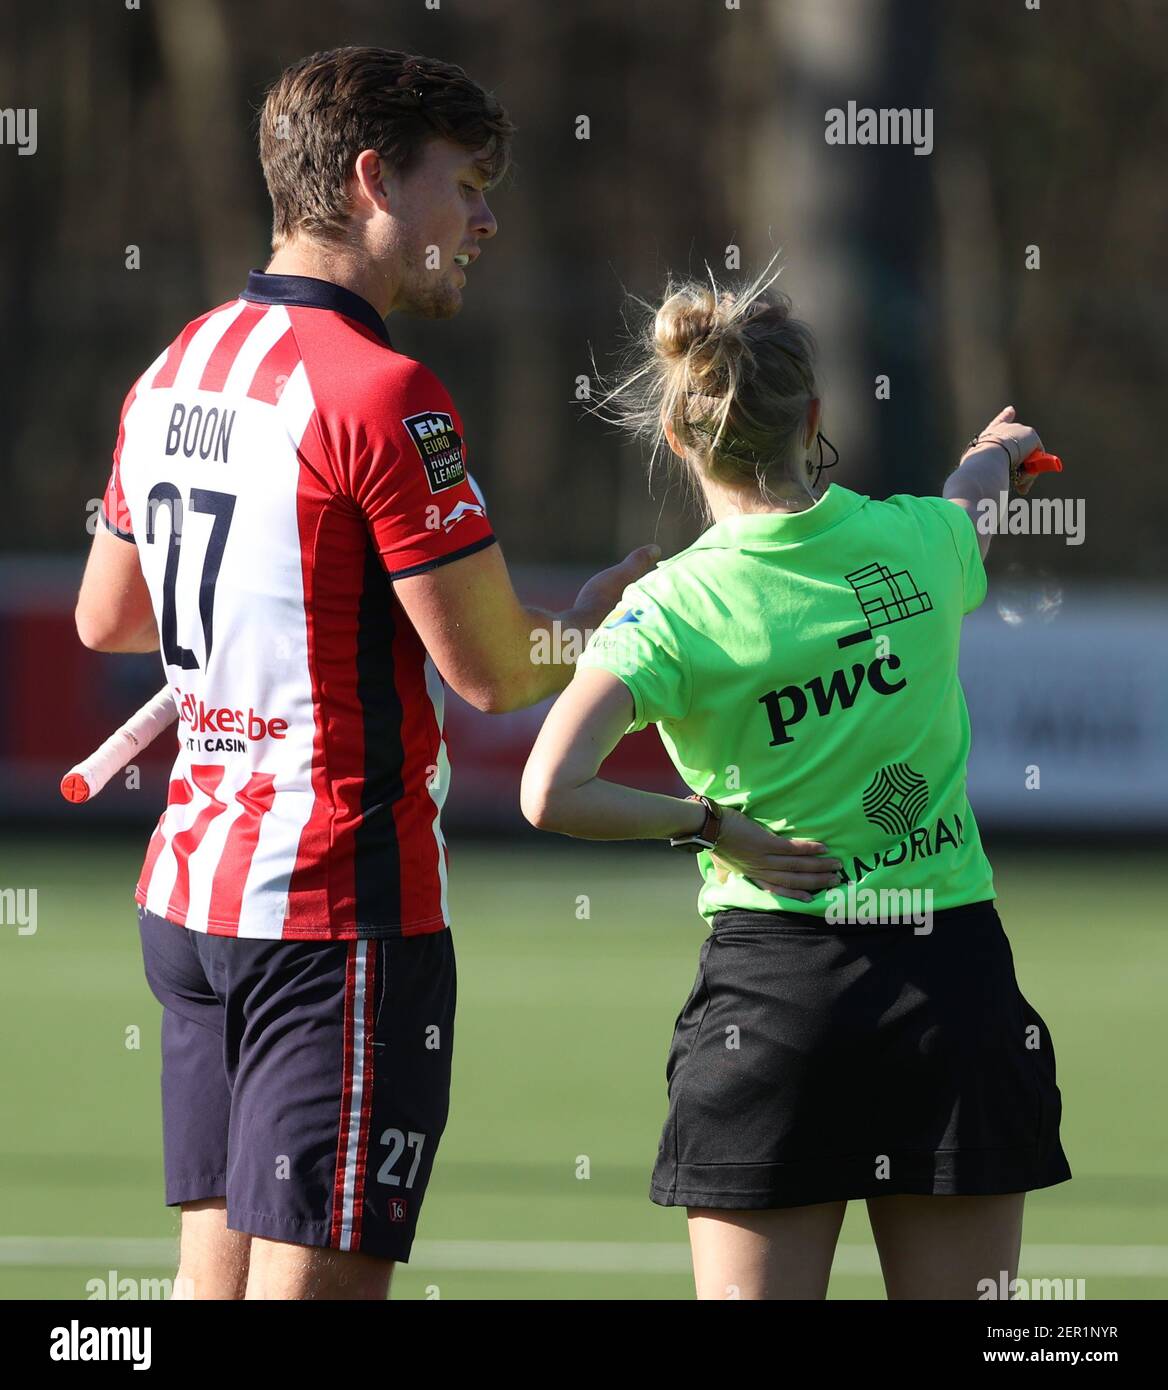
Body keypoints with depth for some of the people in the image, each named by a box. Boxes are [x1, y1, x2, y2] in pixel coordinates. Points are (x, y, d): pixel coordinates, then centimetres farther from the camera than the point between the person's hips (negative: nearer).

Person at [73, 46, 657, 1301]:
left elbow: (106, 618, 23)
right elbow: (496, 671, -14)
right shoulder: (382, 396, -16)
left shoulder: (176, 370, 11)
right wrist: (607, 608, 6)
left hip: (187, 882, 9)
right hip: (339, 912, -9)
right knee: (314, 1274, -7)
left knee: (217, 1276, 10)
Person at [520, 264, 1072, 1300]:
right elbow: (972, 510, 29)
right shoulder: (921, 542, 1)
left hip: (772, 982, -2)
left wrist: (713, 825, -6)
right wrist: (992, 458, 52)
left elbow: (552, 794, -20)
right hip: (955, 972, 2)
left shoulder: (673, 611, -9)